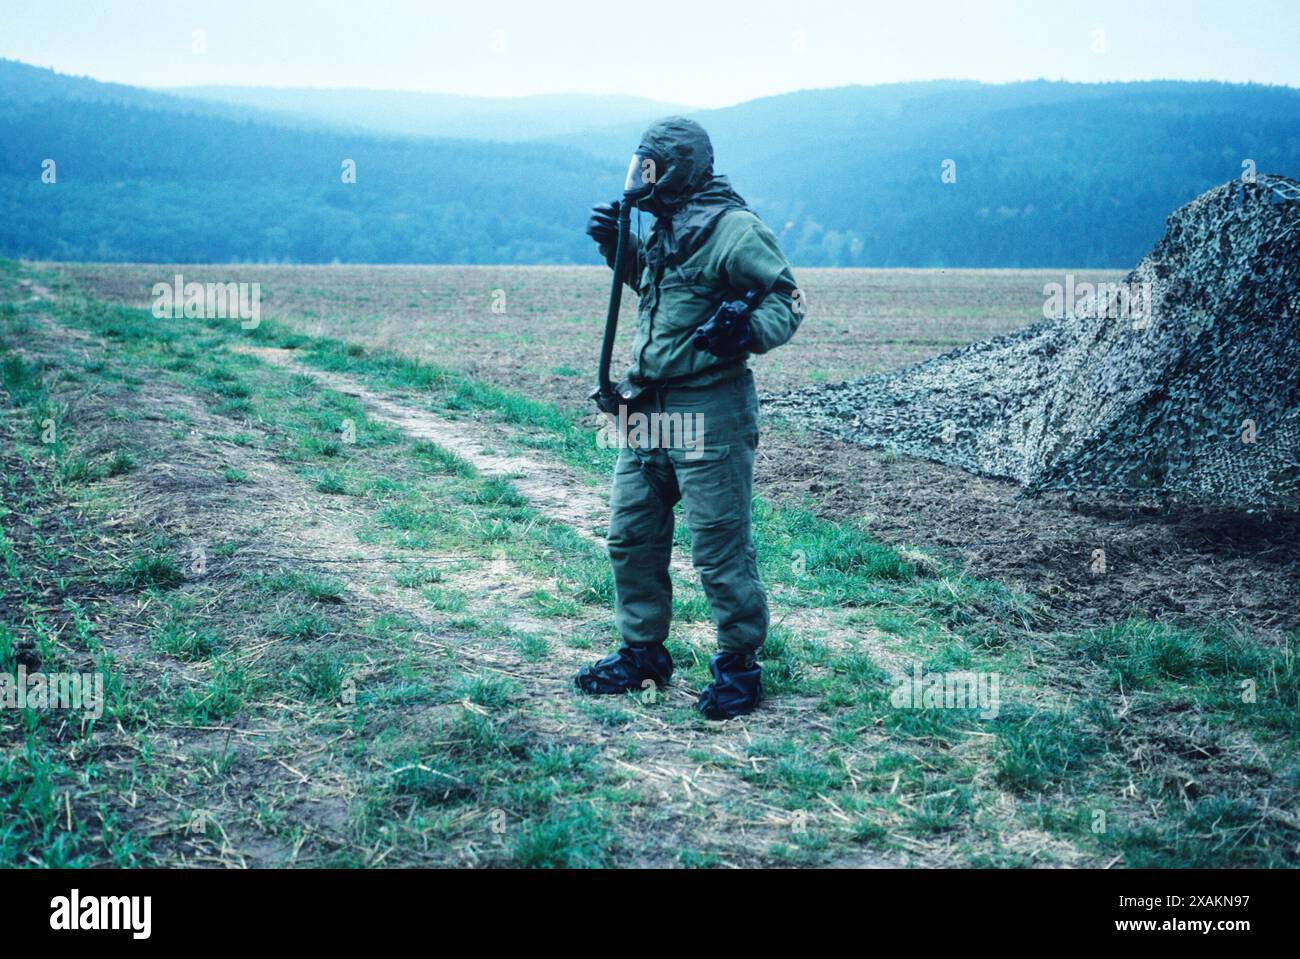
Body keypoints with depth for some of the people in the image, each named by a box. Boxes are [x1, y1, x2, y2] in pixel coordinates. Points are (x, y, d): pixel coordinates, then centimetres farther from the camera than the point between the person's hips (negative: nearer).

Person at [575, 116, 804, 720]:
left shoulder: (734, 229, -13)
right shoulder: (664, 227, 14)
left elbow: (787, 301, -13)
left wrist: (746, 330, -31)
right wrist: (619, 248, 17)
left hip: (708, 410, -9)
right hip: (648, 407, 9)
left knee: (719, 546, -2)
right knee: (631, 534, 14)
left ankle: (739, 665, 13)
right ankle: (641, 653, 27)